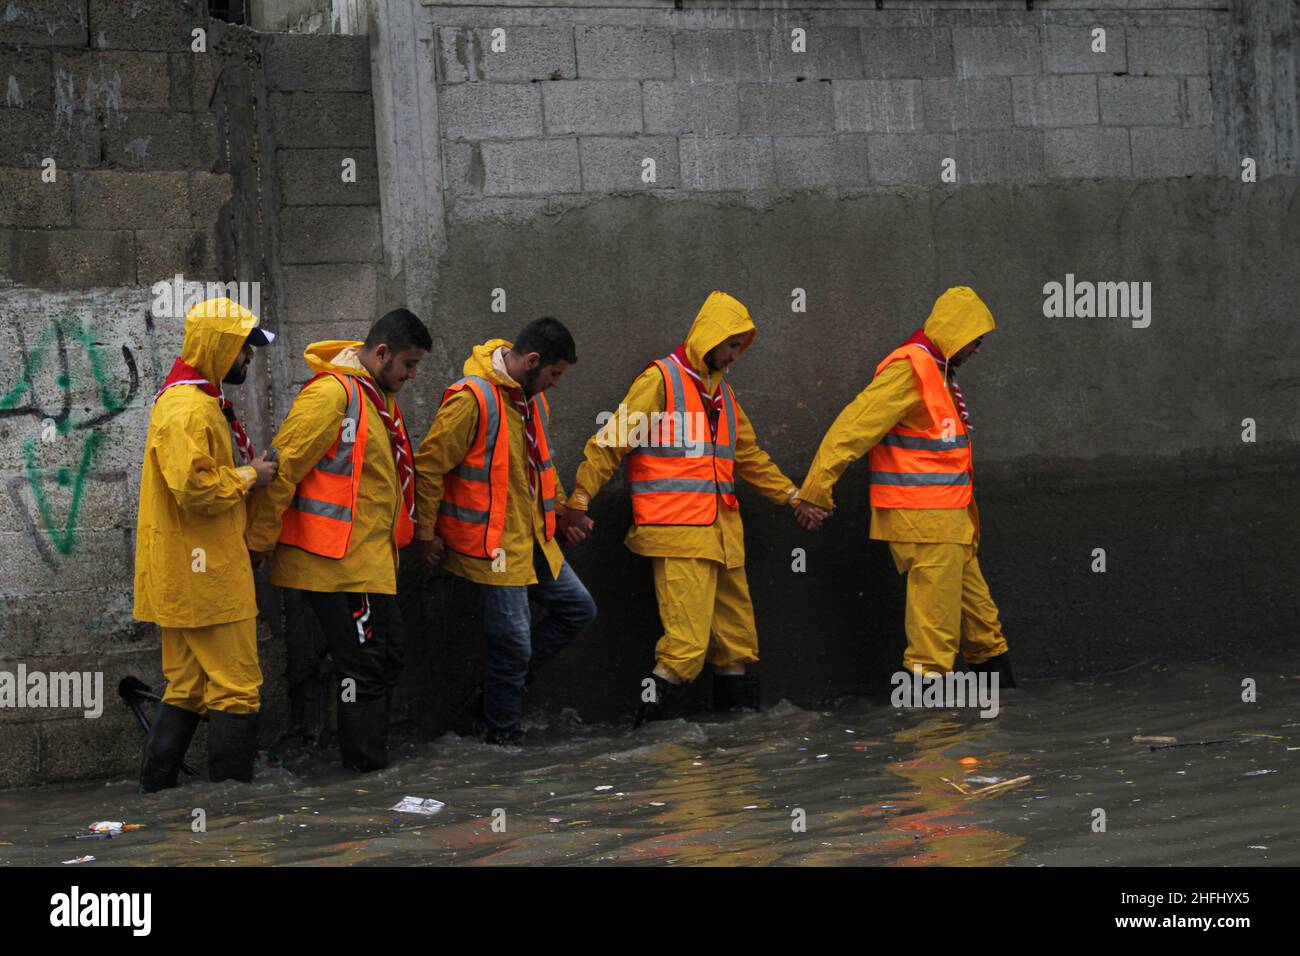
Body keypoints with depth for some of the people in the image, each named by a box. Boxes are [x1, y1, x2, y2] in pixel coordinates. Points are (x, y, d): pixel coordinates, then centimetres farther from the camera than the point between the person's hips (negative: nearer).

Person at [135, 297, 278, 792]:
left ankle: (155, 793, 17)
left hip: (188, 577, 11)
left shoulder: (202, 401, 19)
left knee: (188, 688, 14)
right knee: (237, 686, -5)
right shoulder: (187, 408, -17)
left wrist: (247, 468, 13)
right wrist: (249, 476, -12)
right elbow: (194, 486, -26)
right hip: (206, 573, -11)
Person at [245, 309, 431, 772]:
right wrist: (259, 542, -14)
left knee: (385, 662, 13)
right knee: (364, 666, -7)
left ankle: (370, 761, 22)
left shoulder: (380, 398, 17)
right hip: (337, 559, -10)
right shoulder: (332, 393, -15)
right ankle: (367, 768, -1)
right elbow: (283, 466, -17)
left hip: (372, 559, 10)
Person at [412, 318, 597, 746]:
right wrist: (426, 534, -10)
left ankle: (507, 679, 21)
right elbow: (429, 465, -16)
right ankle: (503, 736, 12)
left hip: (534, 539, 9)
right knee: (514, 641, -4)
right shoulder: (471, 398, -20)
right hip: (494, 544, -9)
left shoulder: (533, 398, 10)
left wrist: (560, 508, 24)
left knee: (578, 608, 13)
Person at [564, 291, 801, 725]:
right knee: (687, 641, -14)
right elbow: (611, 442, -9)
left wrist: (792, 494, 27)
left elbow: (749, 456, 30)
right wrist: (579, 499, -15)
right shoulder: (661, 380, -5)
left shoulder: (721, 392, 20)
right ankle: (649, 726, -8)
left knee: (737, 637, 14)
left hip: (722, 535, 9)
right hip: (679, 536, -9)